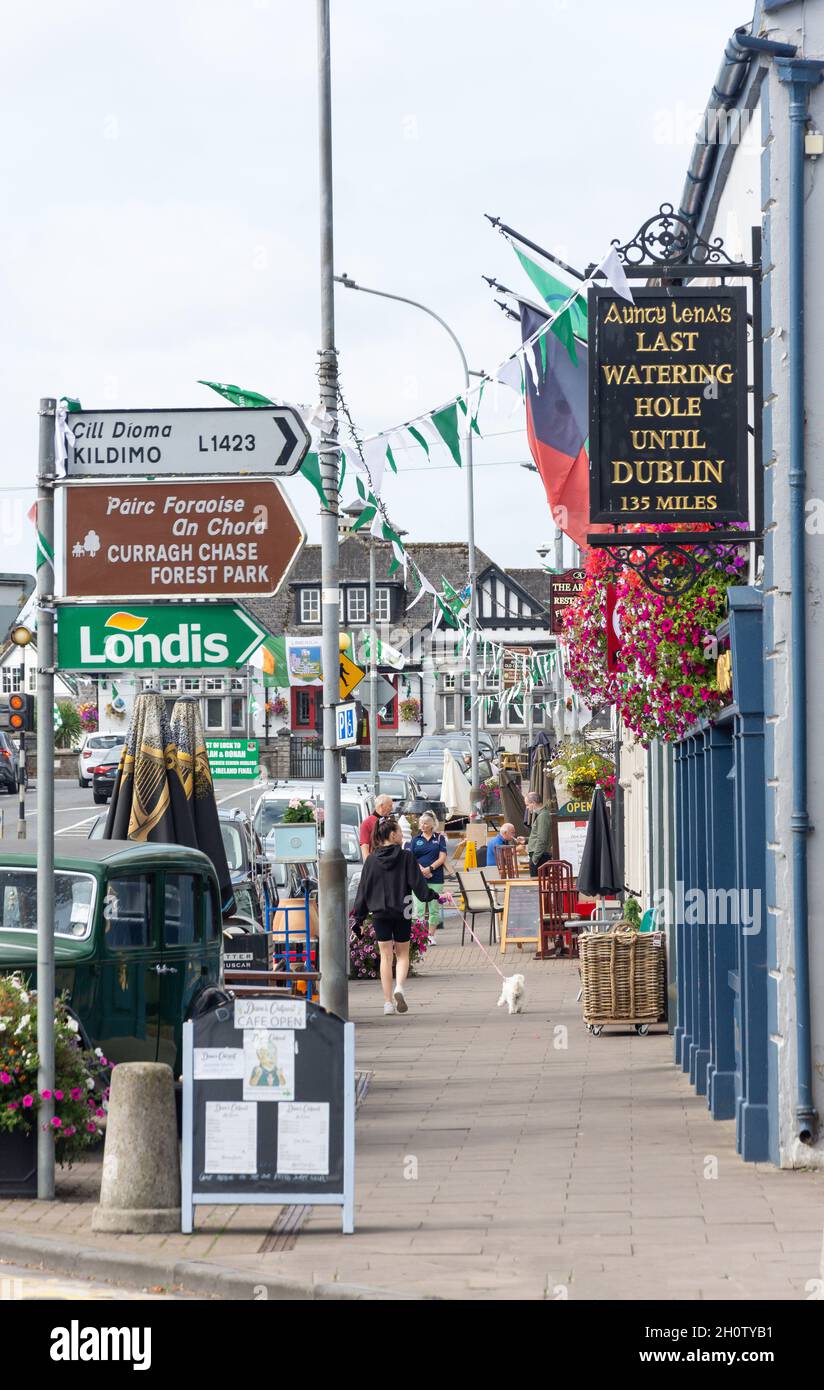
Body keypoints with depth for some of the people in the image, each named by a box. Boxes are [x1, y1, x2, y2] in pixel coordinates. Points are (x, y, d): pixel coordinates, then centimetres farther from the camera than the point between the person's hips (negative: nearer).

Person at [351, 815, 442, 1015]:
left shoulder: (372, 860, 0)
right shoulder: (406, 858, -8)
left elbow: (363, 890, 3)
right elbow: (417, 883, -7)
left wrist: (359, 916, 8)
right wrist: (430, 895, 11)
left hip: (380, 914, 2)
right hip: (402, 912, -2)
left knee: (386, 956, 9)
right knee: (402, 953, 13)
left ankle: (388, 1002, 6)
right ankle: (399, 987, -12)